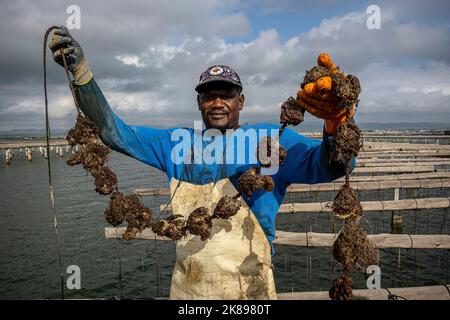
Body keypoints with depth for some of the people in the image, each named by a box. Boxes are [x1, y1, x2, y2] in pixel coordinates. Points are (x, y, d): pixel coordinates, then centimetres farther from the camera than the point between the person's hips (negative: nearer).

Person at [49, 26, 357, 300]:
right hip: (187, 286, 3)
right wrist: (81, 71, -8)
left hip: (248, 287, -2)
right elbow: (116, 132, 2)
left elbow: (328, 166, -17)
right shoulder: (177, 143, 3)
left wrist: (333, 127, -39)